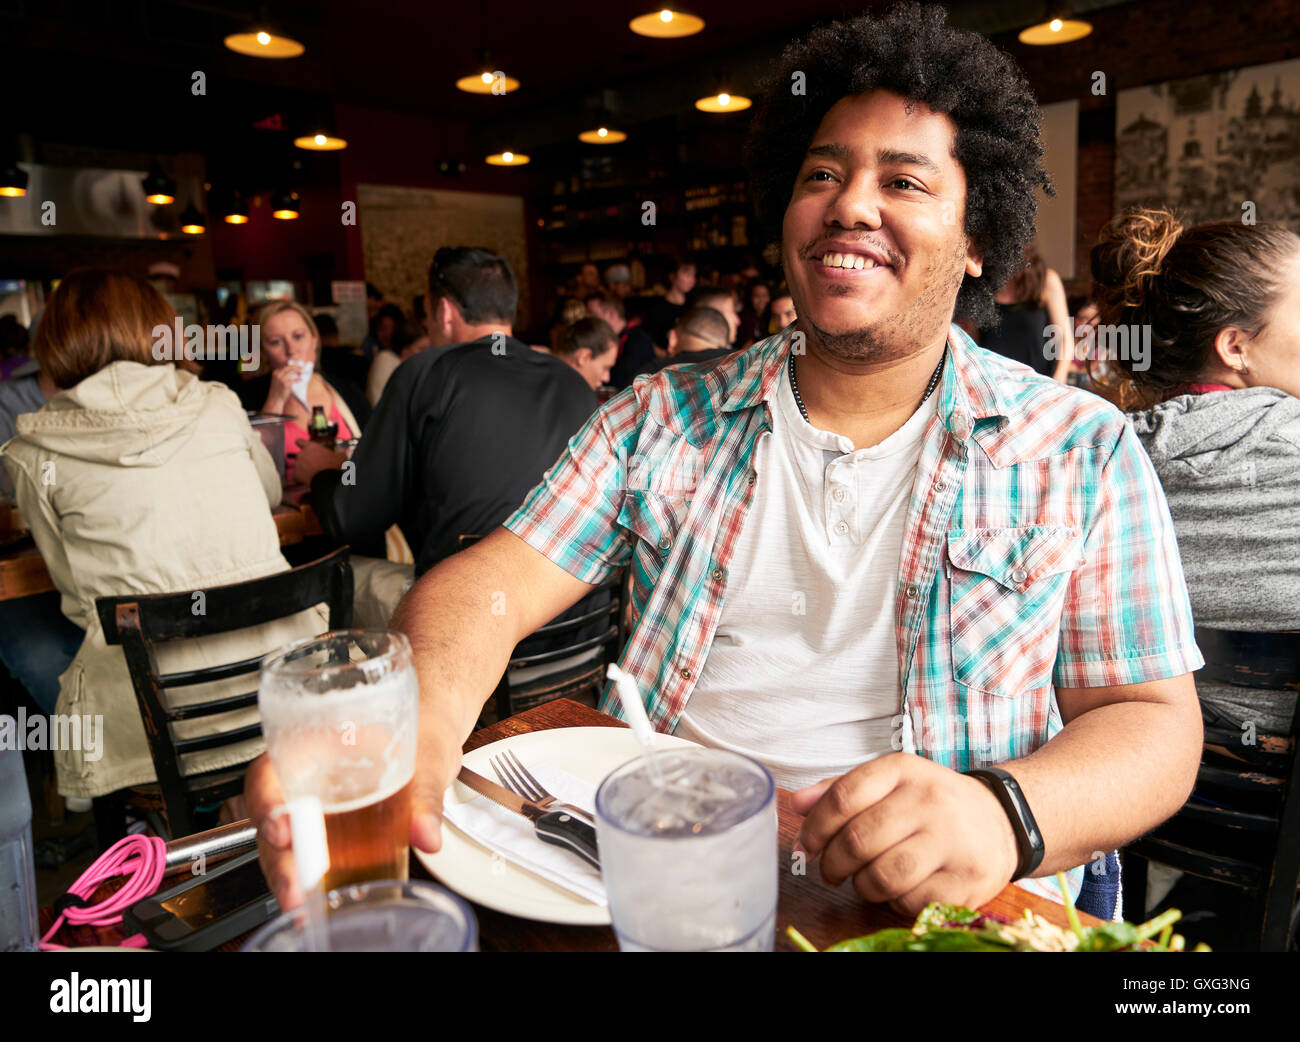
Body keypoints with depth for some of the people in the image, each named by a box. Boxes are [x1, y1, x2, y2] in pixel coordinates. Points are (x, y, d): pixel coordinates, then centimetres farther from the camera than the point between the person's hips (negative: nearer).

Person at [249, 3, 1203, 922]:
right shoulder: (663, 418, 1)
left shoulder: (1084, 451, -3)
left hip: (943, 906, 2)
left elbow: (1155, 723, -5)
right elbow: (491, 583, -7)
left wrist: (1007, 815, -26)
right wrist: (414, 723, -29)